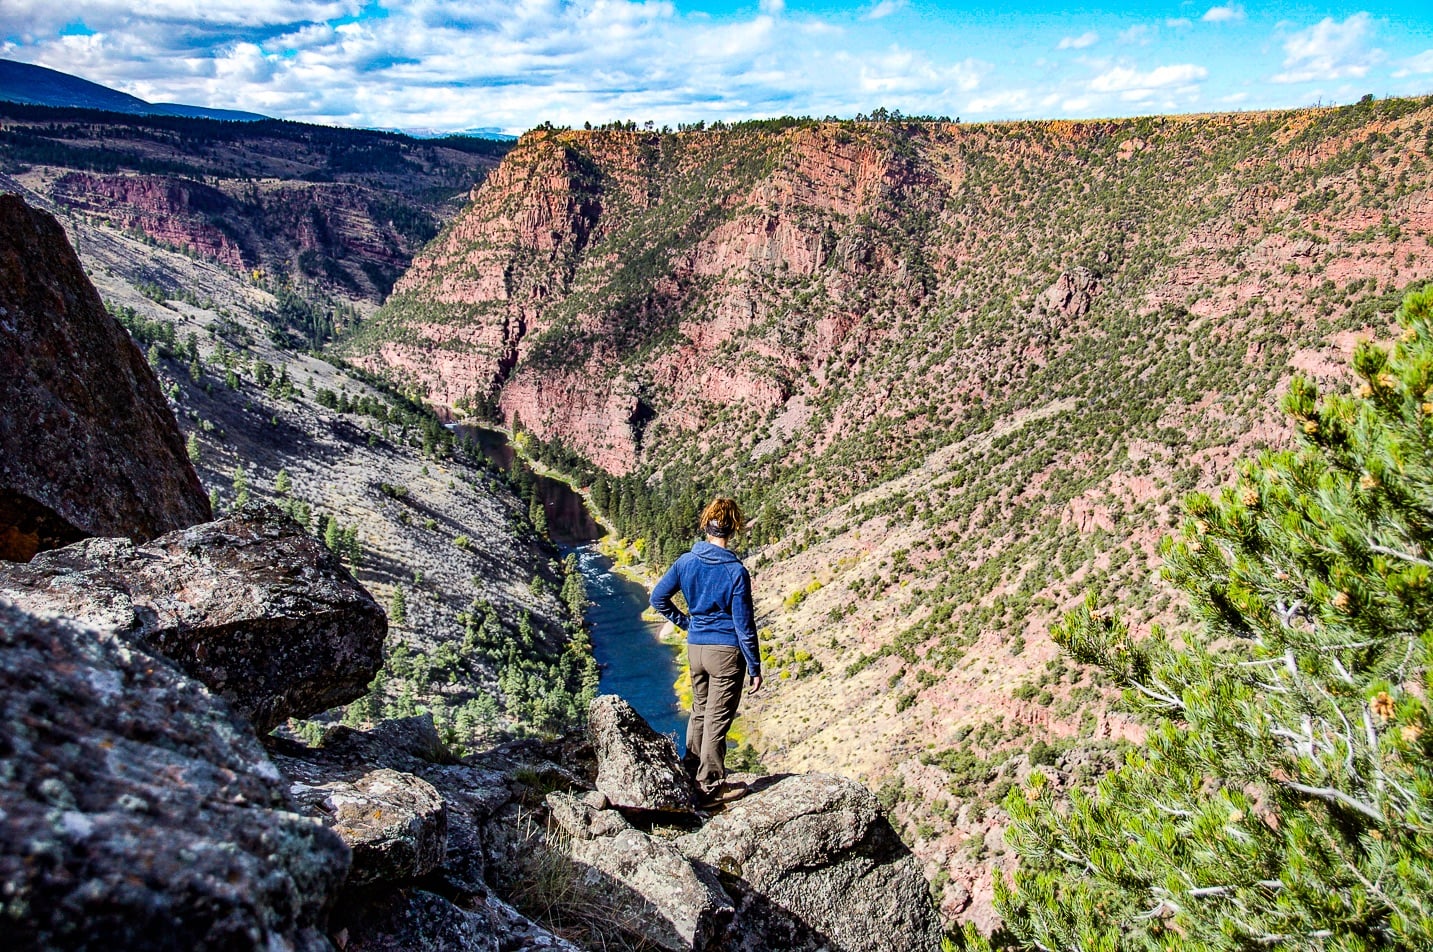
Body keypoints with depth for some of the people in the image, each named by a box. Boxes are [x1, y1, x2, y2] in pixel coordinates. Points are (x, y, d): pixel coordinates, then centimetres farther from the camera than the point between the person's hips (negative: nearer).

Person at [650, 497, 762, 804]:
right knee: (718, 719, 4)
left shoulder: (686, 561, -1)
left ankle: (691, 775, 31)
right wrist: (755, 667, -6)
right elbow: (743, 624, -13)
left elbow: (658, 598, 5)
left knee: (699, 712, 21)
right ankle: (711, 786, 12)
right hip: (726, 651, -5)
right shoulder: (735, 571, -16)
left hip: (695, 649, 5)